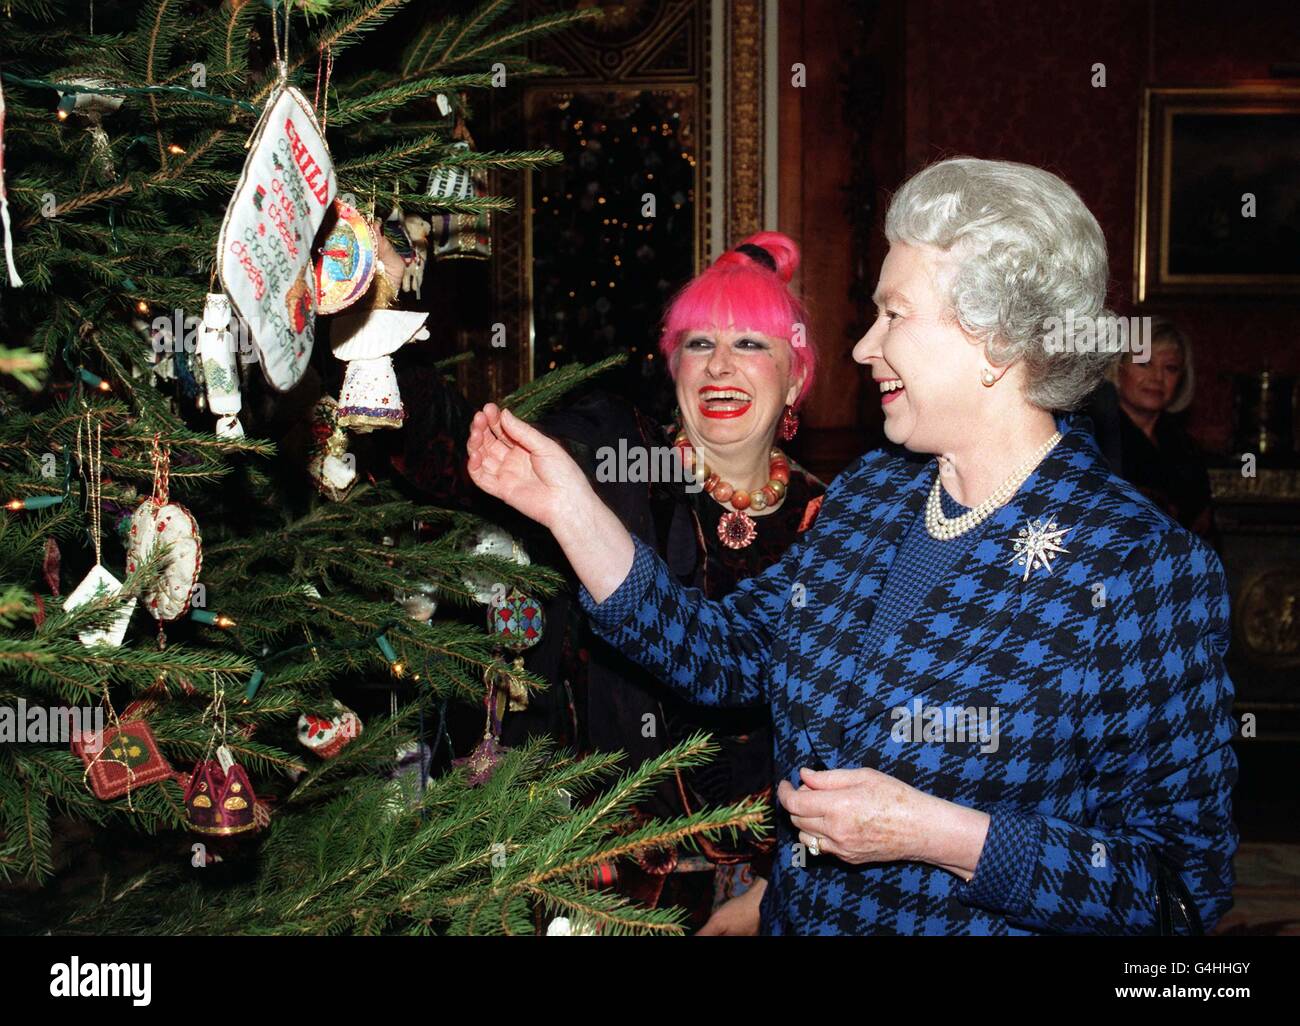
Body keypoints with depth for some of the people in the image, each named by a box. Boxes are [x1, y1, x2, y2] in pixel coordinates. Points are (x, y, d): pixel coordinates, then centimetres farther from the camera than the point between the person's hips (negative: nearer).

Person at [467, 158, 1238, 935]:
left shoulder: (1150, 571, -16)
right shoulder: (869, 493, 3)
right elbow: (729, 652, 7)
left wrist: (936, 834, -22)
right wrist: (571, 507, 1)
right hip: (791, 916, 6)